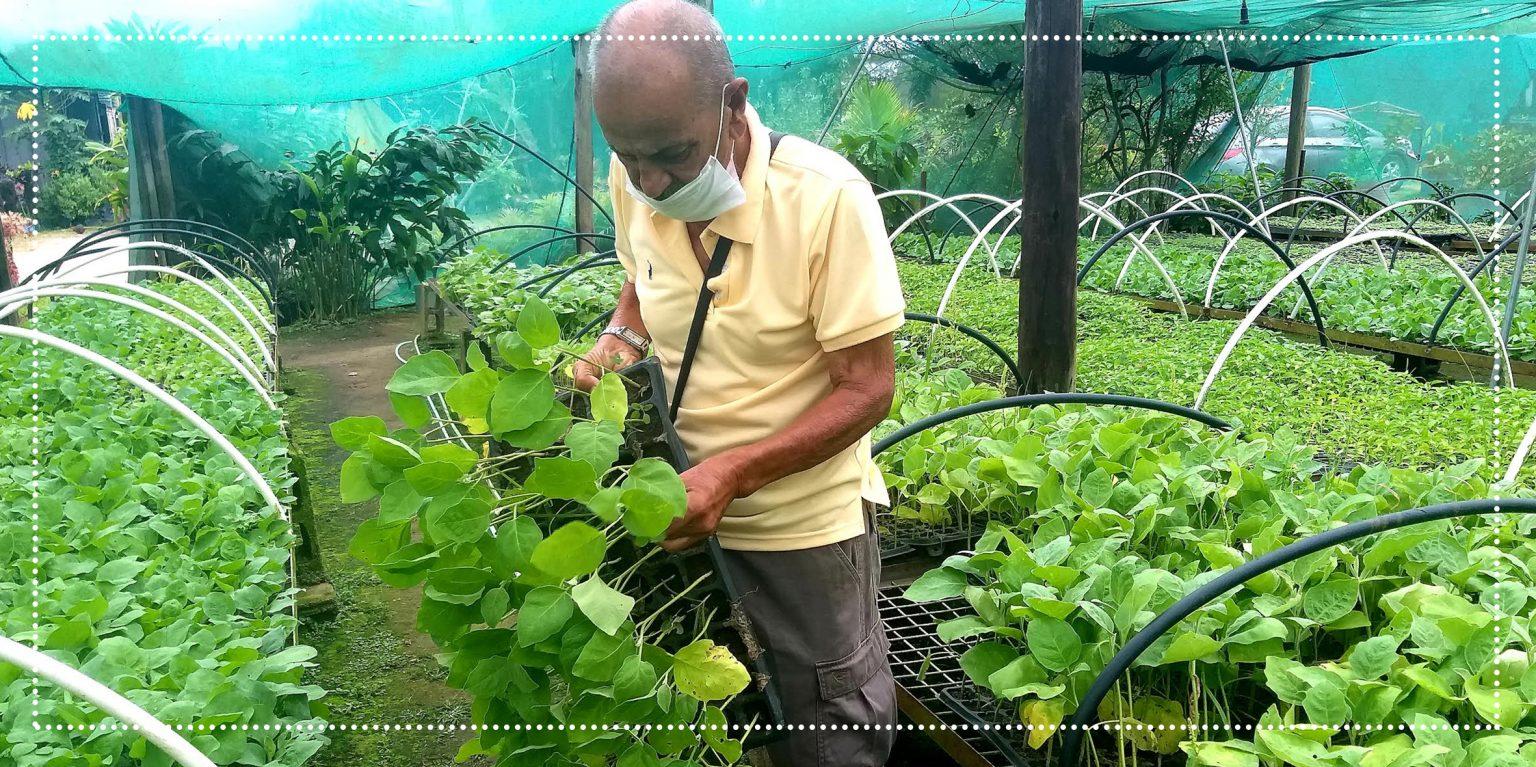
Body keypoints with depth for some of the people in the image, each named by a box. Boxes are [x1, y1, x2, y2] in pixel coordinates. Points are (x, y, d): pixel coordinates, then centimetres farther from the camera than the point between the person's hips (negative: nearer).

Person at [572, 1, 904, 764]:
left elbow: (866, 391, -20)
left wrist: (735, 472, -30)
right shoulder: (634, 183, -8)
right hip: (684, 505, 5)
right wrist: (620, 338, -8)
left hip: (805, 524, -4)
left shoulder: (825, 197, -25)